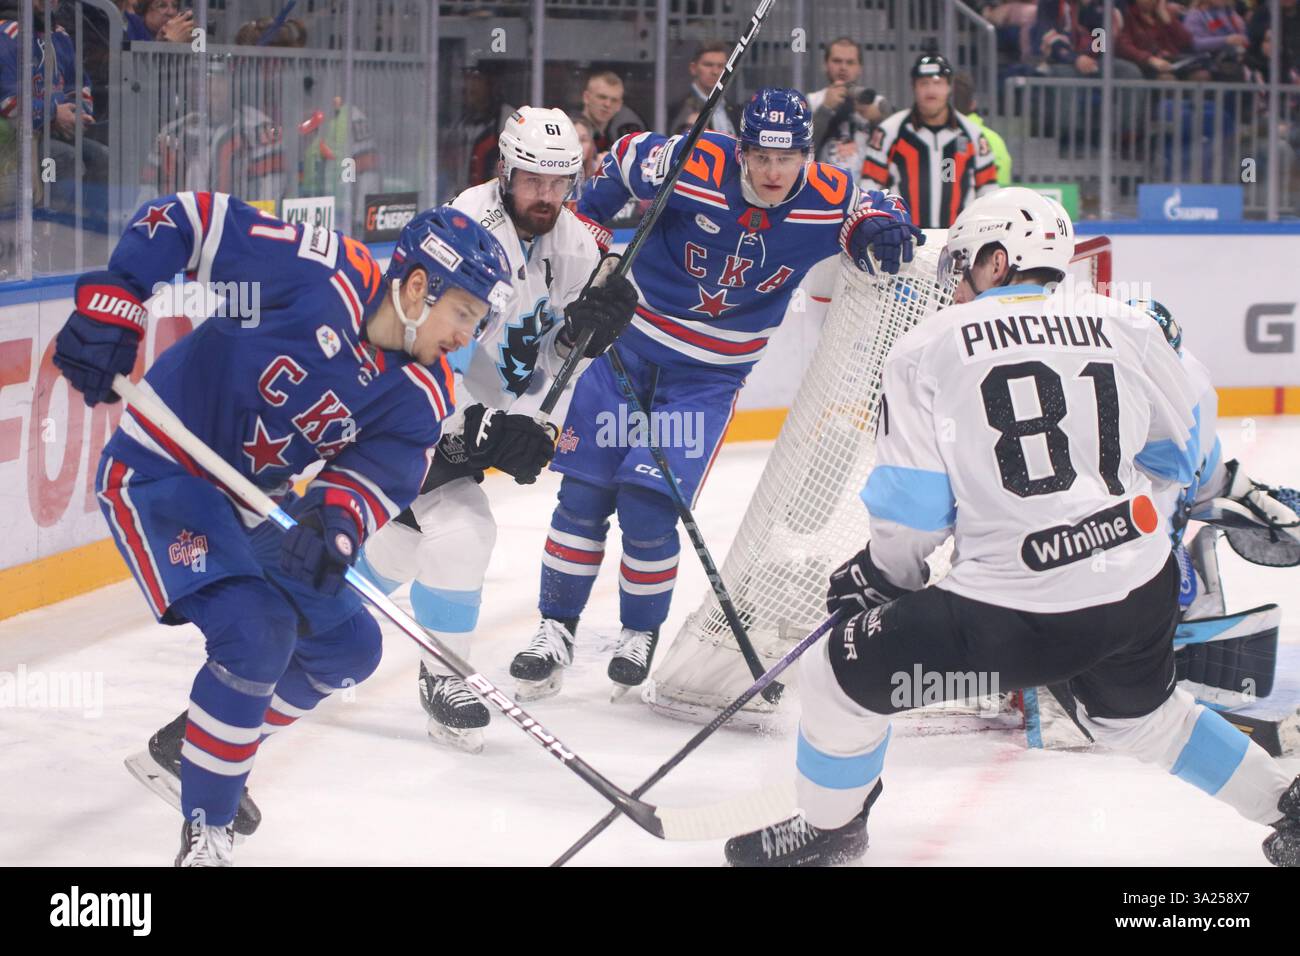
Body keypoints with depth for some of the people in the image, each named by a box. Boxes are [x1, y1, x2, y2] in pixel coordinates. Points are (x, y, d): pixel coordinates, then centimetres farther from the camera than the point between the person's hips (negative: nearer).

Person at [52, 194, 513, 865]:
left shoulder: (420, 395, -5)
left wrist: (336, 519, -37)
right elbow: (183, 218, -18)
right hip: (154, 475, -8)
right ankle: (204, 835, -11)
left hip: (240, 505, 8)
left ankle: (183, 751, 25)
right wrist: (110, 307, -25)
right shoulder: (318, 275, -24)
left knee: (349, 648, 11)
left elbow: (381, 470, -16)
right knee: (256, 634, -24)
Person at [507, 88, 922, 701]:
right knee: (583, 495, 1)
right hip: (628, 342, 0)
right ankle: (556, 629, 14)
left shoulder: (824, 199, -16)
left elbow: (869, 210, 4)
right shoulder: (691, 166, -20)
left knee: (648, 511, -11)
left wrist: (882, 226, -20)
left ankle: (642, 632, 12)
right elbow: (623, 158, -1)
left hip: (709, 375, 0)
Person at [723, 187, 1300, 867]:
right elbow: (1179, 451, 18)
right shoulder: (1129, 328, 6)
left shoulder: (929, 347, -1)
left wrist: (880, 576, 18)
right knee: (1142, 715, 35)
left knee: (840, 673, 15)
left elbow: (911, 504, -1)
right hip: (1141, 592, 5)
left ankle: (827, 829, 31)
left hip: (1011, 614, -5)